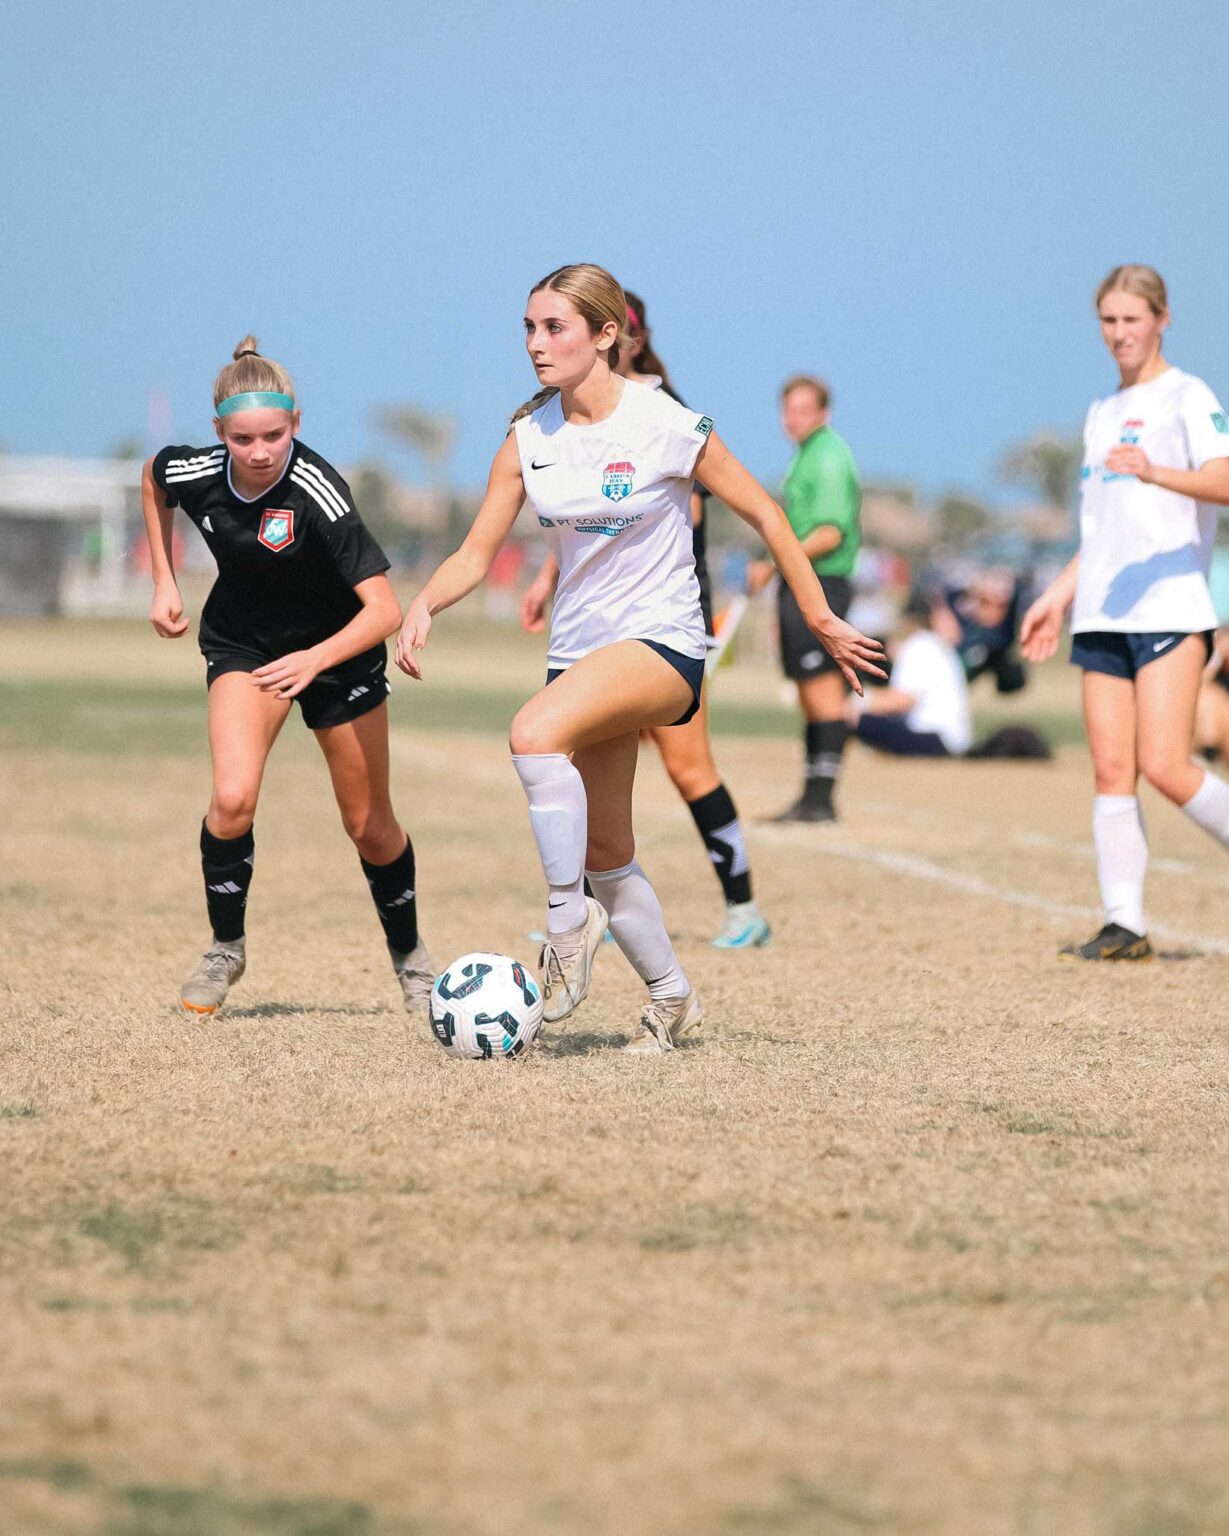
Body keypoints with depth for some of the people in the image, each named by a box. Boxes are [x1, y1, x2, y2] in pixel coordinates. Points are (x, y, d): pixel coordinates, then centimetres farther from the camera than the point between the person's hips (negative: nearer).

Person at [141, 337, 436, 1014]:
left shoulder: (318, 493, -33)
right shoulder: (194, 474, -21)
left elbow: (384, 609, -36)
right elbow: (153, 478, 7)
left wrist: (315, 660, -50)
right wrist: (164, 582, 4)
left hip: (337, 647, -2)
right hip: (242, 643, 2)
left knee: (370, 827, 7)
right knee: (232, 798, -22)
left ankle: (409, 956, 33)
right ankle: (225, 947, 0)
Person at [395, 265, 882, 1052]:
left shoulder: (666, 426, -12)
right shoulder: (530, 435, 2)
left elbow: (765, 515, -2)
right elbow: (477, 553, 3)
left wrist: (821, 619, 2)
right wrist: (424, 605, -17)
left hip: (662, 641, -6)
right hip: (580, 650, 6)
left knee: (535, 732, -33)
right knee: (605, 854, 9)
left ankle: (569, 921, -21)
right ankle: (673, 999, 28)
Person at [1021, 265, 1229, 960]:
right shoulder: (1103, 413, 22)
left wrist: (1156, 472, -36)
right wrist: (1058, 596, 26)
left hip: (1172, 608, -7)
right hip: (1103, 615, 7)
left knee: (1164, 766, -17)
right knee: (1112, 769, -2)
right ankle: (1125, 925, -2)